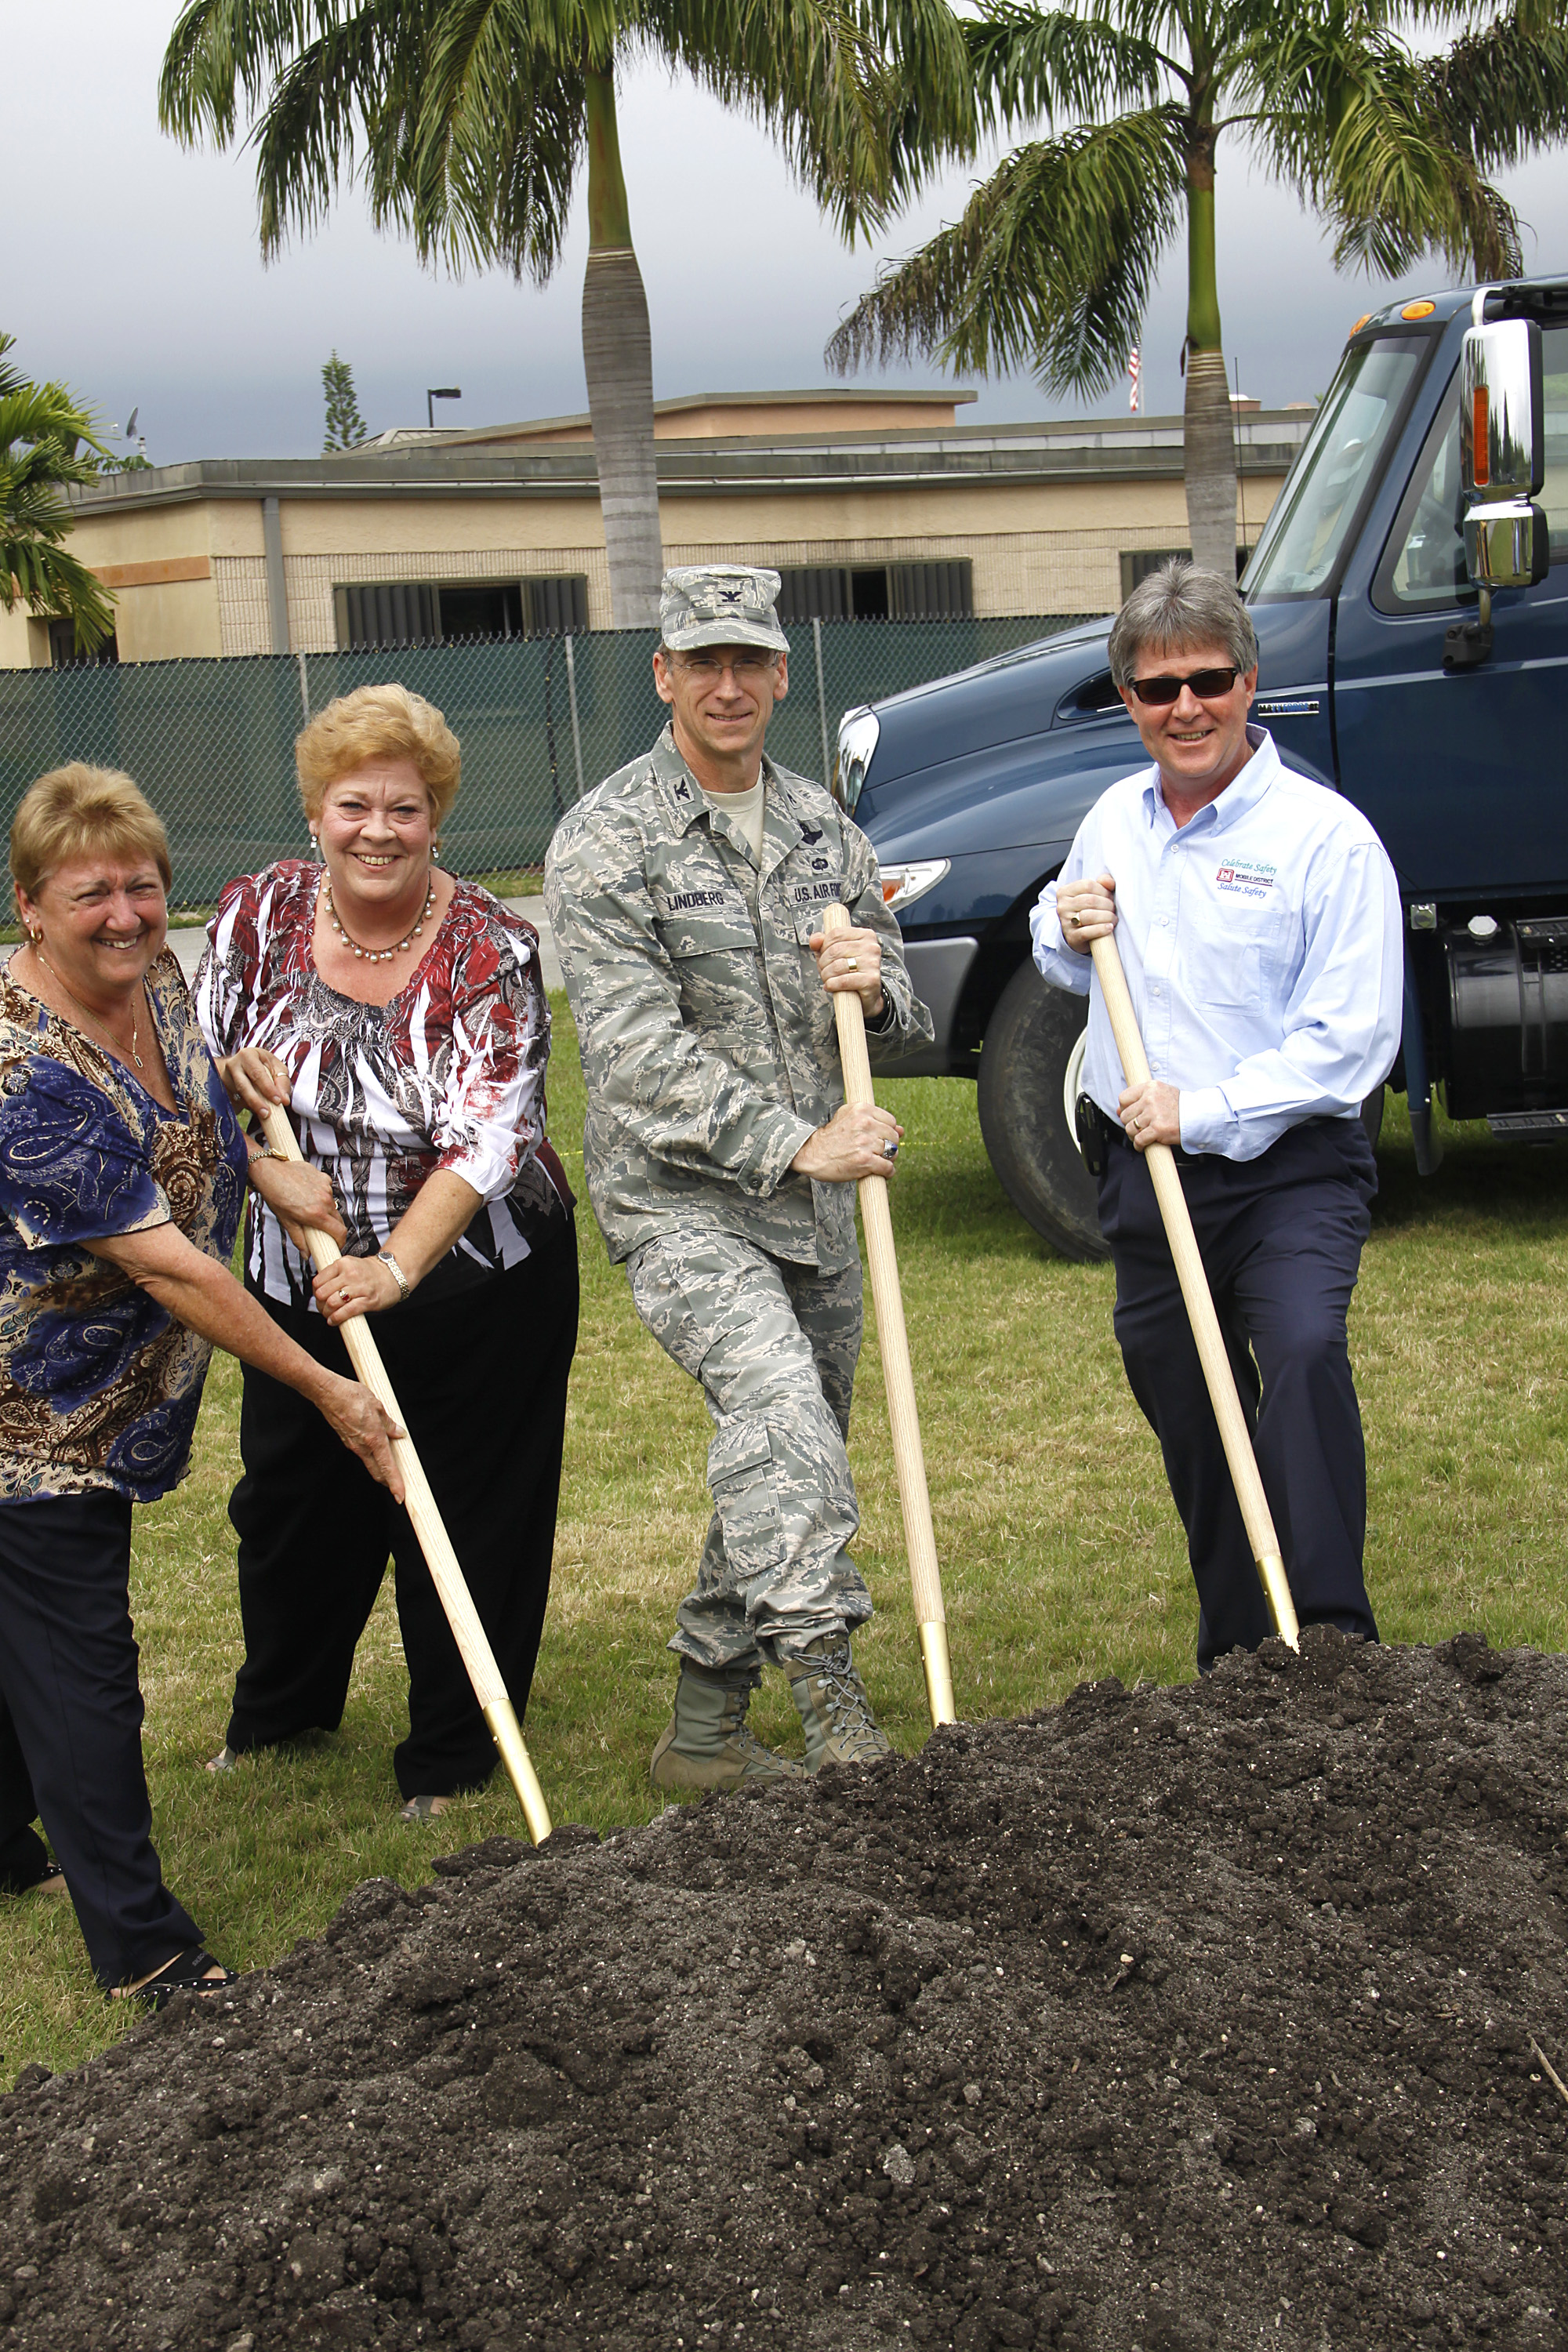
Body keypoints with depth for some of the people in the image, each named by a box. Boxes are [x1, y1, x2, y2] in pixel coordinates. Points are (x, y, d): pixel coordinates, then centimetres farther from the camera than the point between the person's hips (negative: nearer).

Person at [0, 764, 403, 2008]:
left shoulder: (157, 978, -3)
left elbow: (201, 1142, 21)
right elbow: (163, 1263, -29)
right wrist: (325, 1389, -25)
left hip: (108, 1400, 8)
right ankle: (145, 1949, 9)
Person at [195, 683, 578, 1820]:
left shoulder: (489, 946, -17)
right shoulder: (259, 914, -6)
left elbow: (487, 1134, -25)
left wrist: (395, 1266, -36)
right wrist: (273, 1172, -17)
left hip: (481, 1286, -4)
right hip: (303, 1279, 4)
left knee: (470, 1517, 6)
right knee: (291, 1502, 20)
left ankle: (452, 1758, 26)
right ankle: (279, 1711, 46)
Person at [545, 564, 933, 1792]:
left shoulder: (824, 827, 12)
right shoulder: (607, 840, -6)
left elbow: (903, 1021, 16)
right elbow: (639, 1054, -14)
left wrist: (875, 983, -9)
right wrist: (794, 1143, -18)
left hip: (816, 1204, 7)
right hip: (682, 1197, -6)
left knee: (788, 1464, 11)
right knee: (778, 1407, -28)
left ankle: (704, 1731, 24)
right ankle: (836, 1714, -29)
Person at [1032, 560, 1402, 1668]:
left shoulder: (1325, 836, -11)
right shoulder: (1114, 819, 9)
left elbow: (1350, 1038, -16)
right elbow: (1069, 974, 25)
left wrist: (1203, 1112, -21)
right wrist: (1068, 933, 1)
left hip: (1288, 1169, -6)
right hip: (1142, 1172, 6)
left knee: (1304, 1351, -30)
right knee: (1190, 1417, 13)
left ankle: (1333, 1647, -27)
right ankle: (1238, 1672, 28)